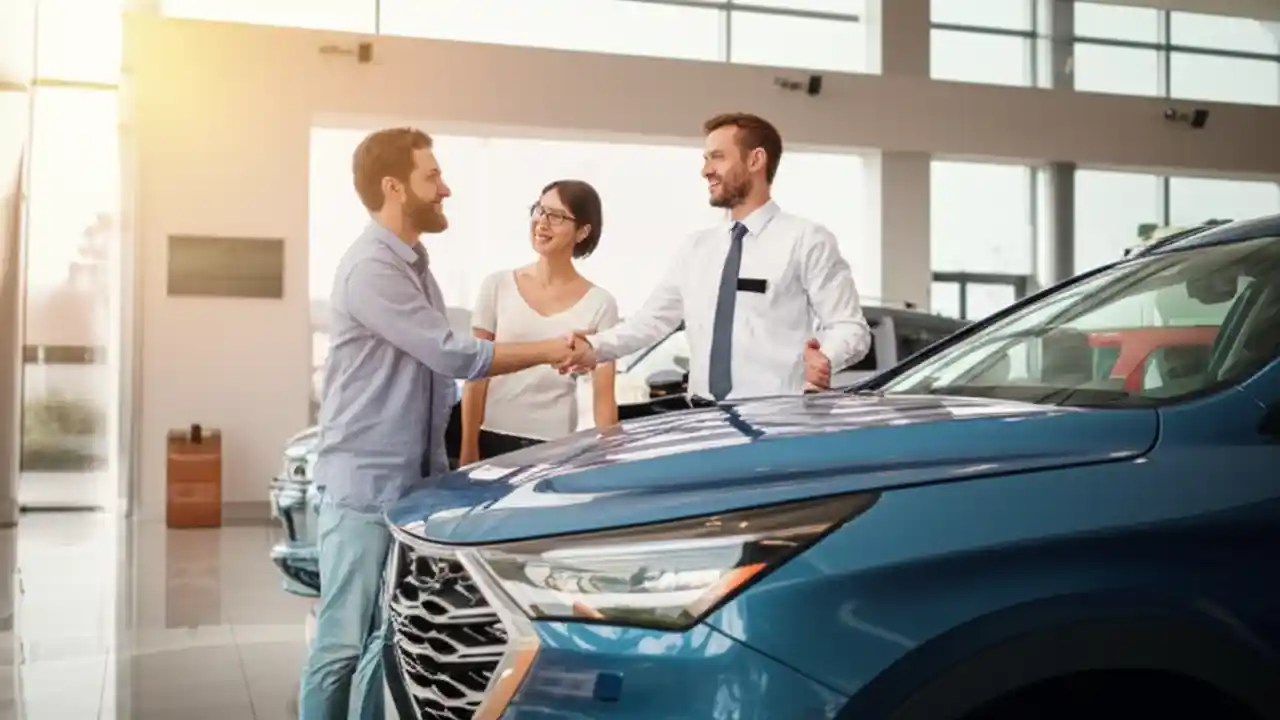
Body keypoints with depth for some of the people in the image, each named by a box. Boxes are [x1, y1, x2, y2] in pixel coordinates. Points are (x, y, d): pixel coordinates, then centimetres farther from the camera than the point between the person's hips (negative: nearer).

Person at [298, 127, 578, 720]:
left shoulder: (415, 265, 14)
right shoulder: (371, 268, -16)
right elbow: (454, 355, -18)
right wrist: (548, 351, -9)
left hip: (413, 483, 9)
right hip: (363, 484, -9)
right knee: (343, 641, -3)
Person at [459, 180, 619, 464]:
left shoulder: (600, 304, -1)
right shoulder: (498, 286, 2)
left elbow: (604, 397, -1)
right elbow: (477, 376, 3)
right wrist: (469, 448, -1)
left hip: (556, 445, -1)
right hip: (494, 438, 1)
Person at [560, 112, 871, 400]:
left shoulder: (807, 240, -2)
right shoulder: (697, 247, 14)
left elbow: (849, 326, -6)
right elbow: (651, 320, 13)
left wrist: (826, 357, -27)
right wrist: (596, 347, -3)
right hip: (703, 416, 5)